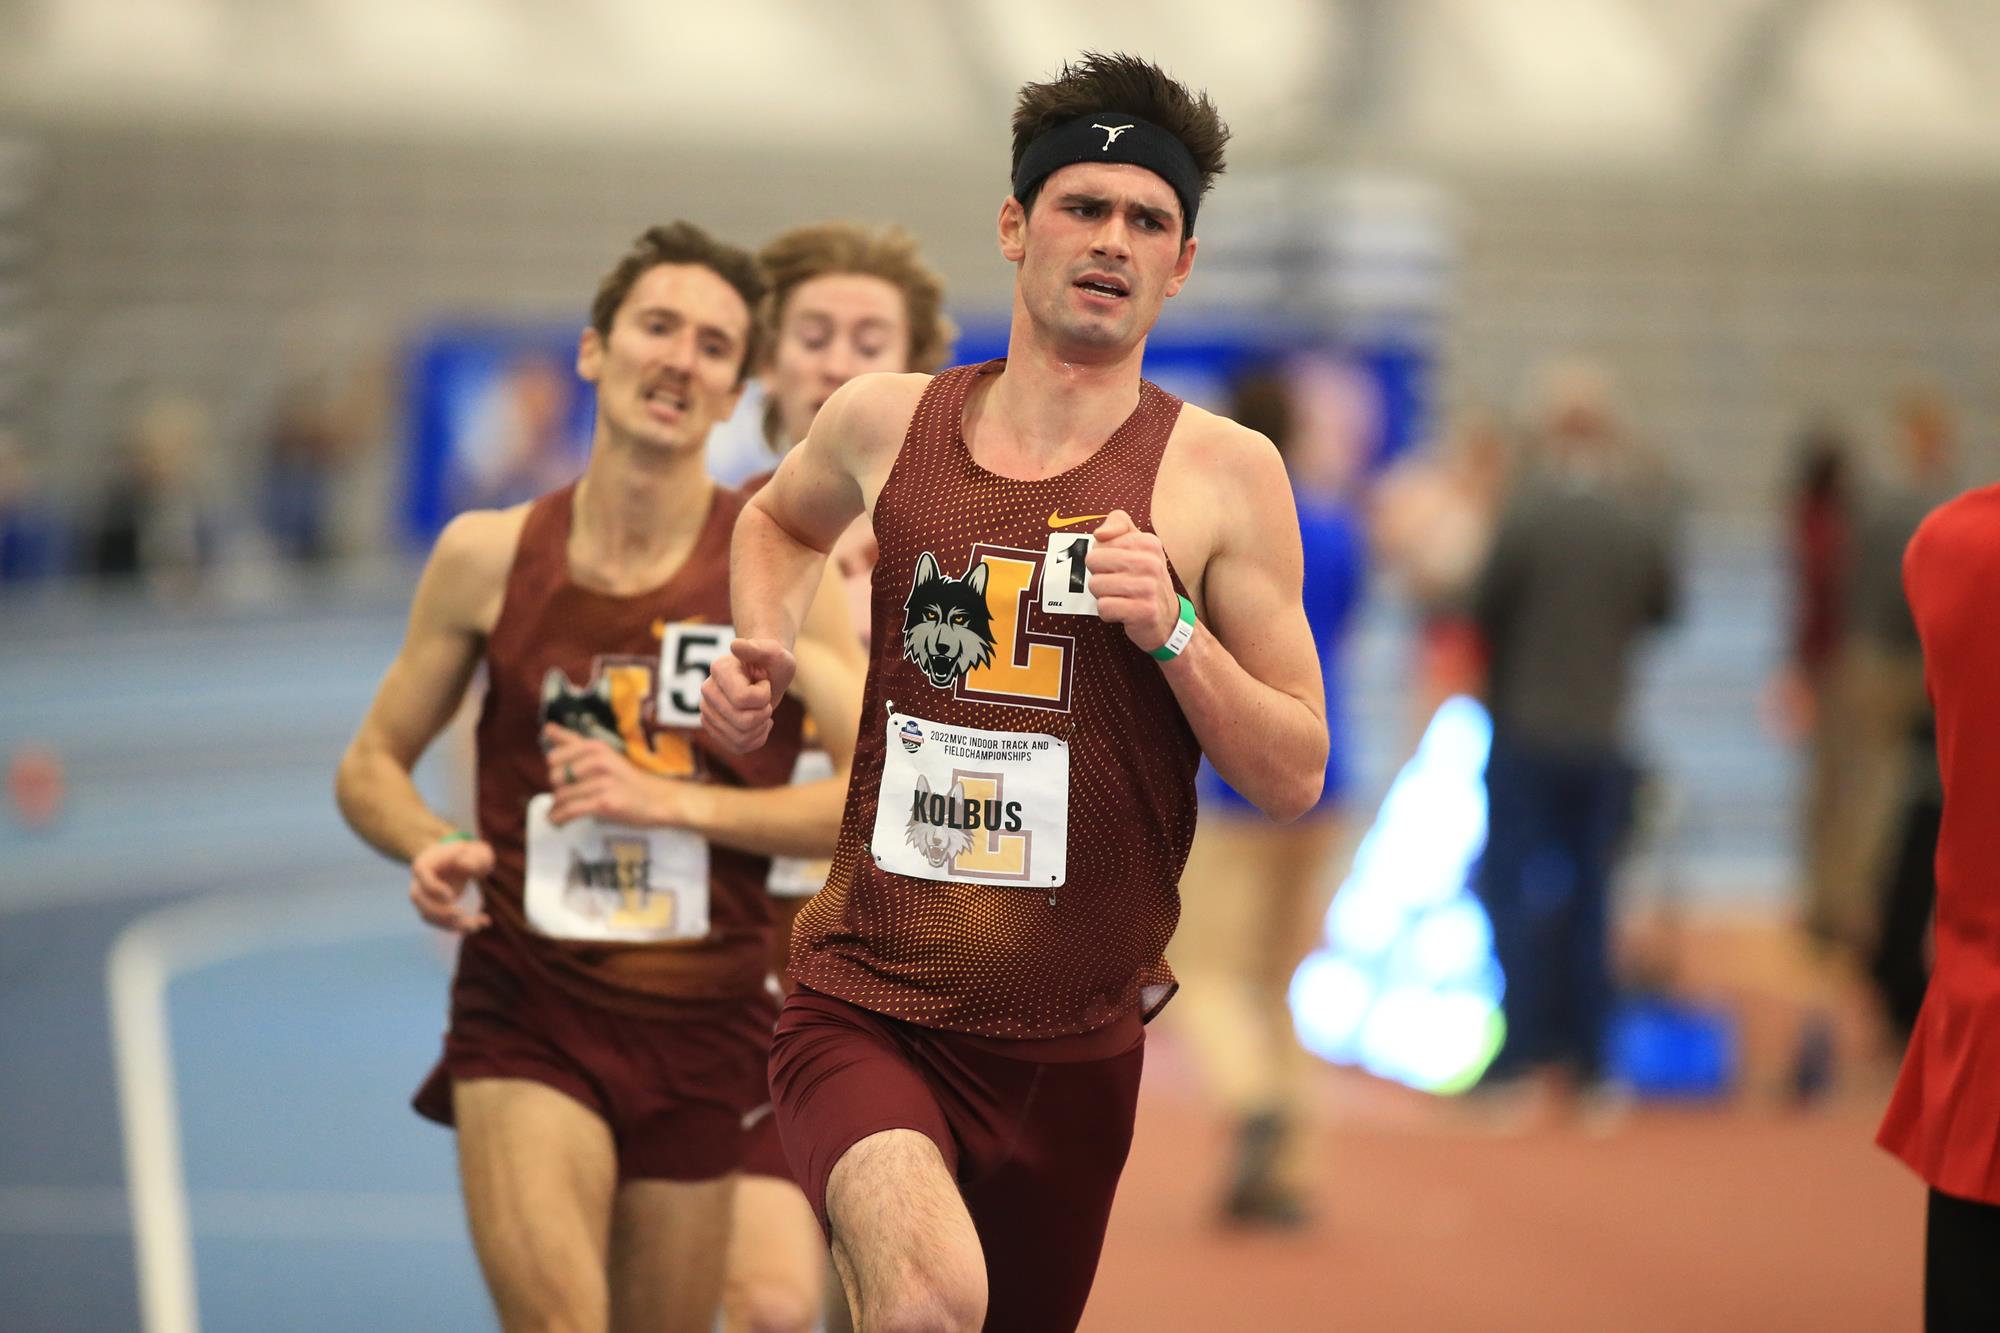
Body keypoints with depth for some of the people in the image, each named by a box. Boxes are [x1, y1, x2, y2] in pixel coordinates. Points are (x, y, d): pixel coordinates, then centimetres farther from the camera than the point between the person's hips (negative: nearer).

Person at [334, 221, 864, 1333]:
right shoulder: (488, 556, 1)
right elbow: (373, 766, 12)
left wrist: (677, 801, -18)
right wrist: (429, 850, -10)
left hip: (702, 1025, 1)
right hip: (526, 1007, -1)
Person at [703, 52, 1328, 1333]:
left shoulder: (1222, 472, -3)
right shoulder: (886, 421, 4)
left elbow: (1295, 779, -3)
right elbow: (778, 521, 29)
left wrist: (1172, 633, -18)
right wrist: (765, 651, 10)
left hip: (1072, 1043, 1)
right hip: (865, 1006, -1)